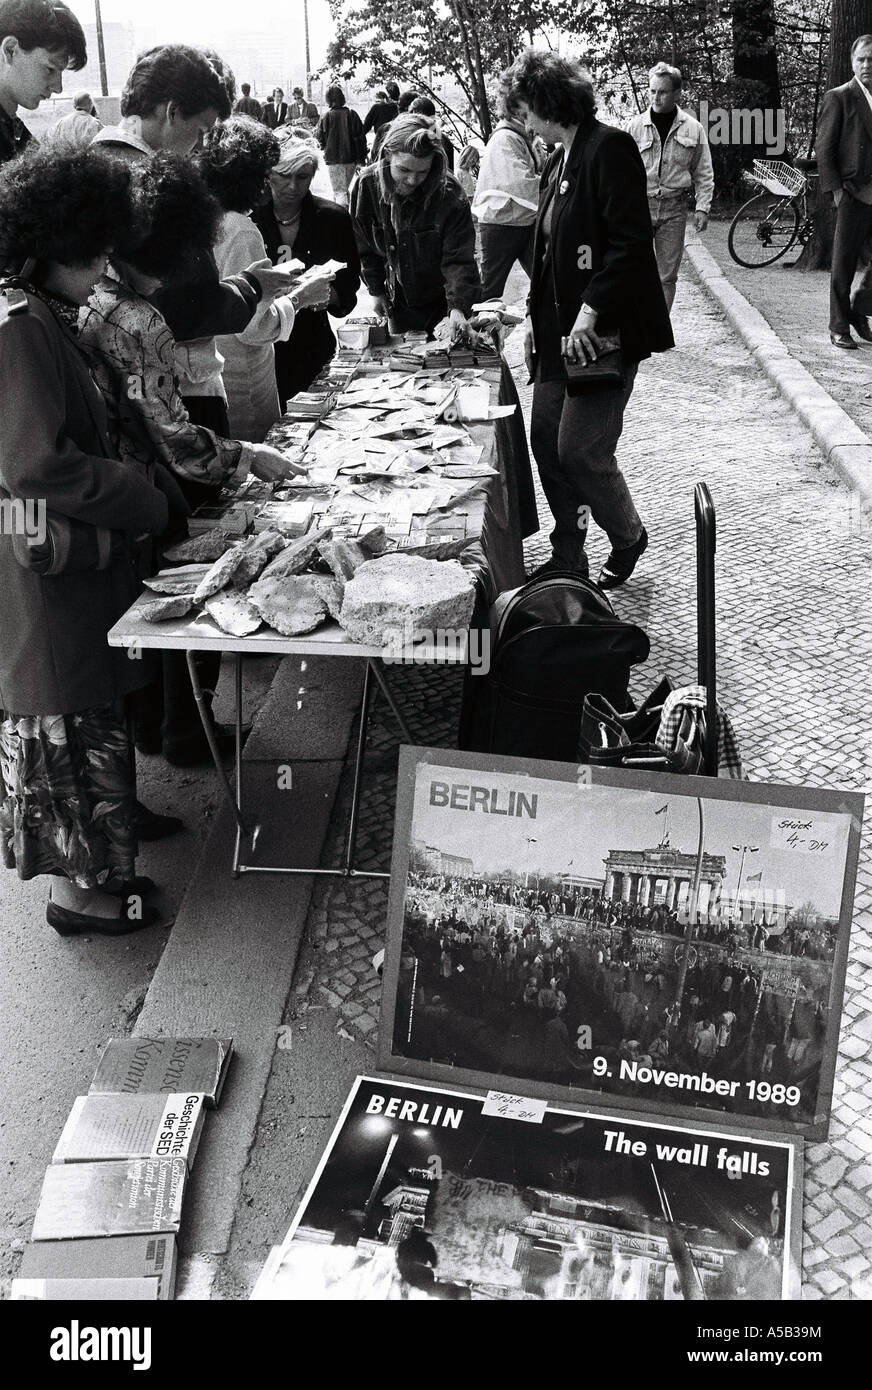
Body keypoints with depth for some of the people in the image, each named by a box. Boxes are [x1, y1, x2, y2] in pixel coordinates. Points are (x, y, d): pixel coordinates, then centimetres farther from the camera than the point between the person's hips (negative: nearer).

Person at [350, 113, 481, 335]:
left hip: (444, 300, -3)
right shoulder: (367, 185, -14)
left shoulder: (450, 194, -24)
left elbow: (459, 259, -26)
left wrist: (458, 307, -39)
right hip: (400, 299, 3)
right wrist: (376, 290, 0)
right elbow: (364, 247, 1)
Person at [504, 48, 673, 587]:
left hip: (602, 331, -9)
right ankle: (567, 558, 21)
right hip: (560, 329, 9)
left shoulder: (609, 148, -12)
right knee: (546, 442, 8)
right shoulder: (560, 159, 16)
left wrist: (589, 312, -22)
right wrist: (537, 316, 13)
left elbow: (632, 242, -20)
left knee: (579, 451, -7)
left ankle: (629, 539, 20)